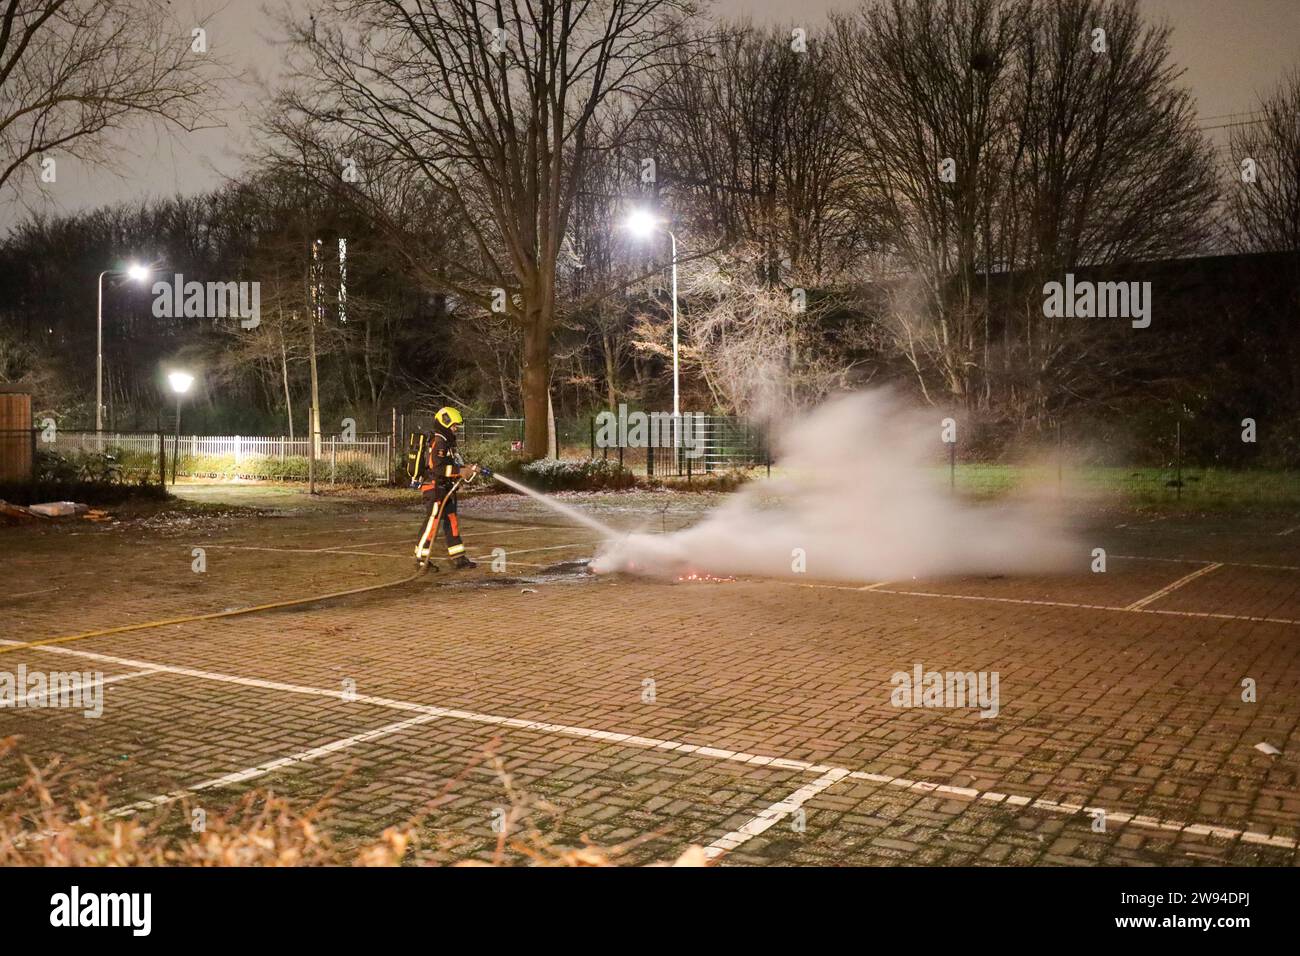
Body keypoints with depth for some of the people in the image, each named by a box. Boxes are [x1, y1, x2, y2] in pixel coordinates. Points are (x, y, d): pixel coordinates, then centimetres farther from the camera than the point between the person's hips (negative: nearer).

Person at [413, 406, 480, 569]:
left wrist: (467, 468, 6)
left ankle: (458, 558, 15)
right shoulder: (438, 443, -15)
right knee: (431, 523, -5)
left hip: (446, 491, 10)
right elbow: (436, 468, -26)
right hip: (435, 490, -10)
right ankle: (421, 558, 4)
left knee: (452, 523, 11)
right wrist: (460, 471, -23)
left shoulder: (448, 443, 16)